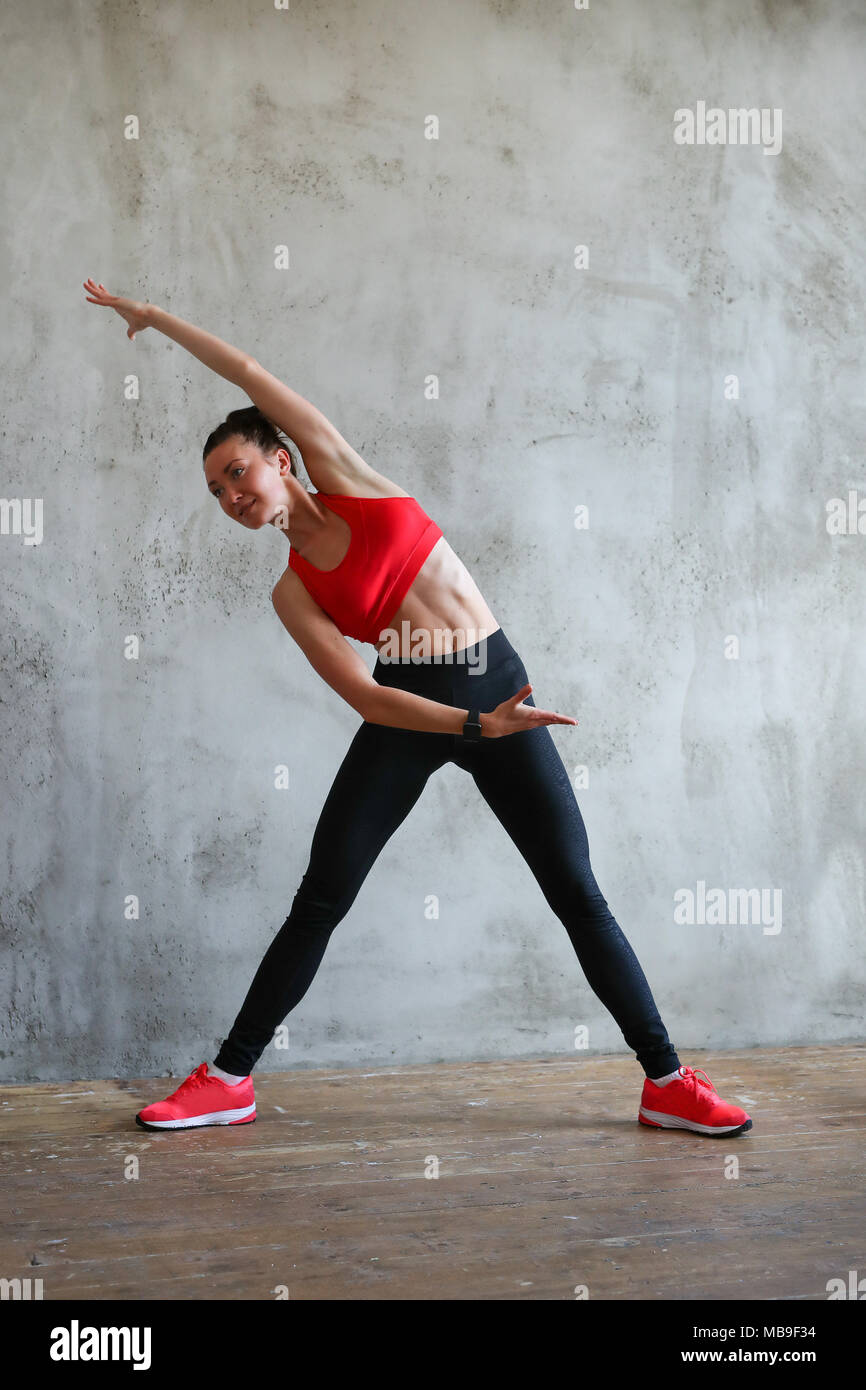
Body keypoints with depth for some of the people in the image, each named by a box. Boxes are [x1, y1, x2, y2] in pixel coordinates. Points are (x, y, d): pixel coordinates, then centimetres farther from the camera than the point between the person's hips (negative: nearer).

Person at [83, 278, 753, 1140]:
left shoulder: (345, 477, 6)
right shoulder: (293, 591, 3)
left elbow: (253, 379, 4)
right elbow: (364, 695, -8)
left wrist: (157, 316, -1)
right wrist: (475, 725, -20)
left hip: (496, 685, 0)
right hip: (406, 715, 0)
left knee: (577, 891, -2)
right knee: (319, 898, -3)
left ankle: (669, 1082, 4)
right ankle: (230, 1079, 9)